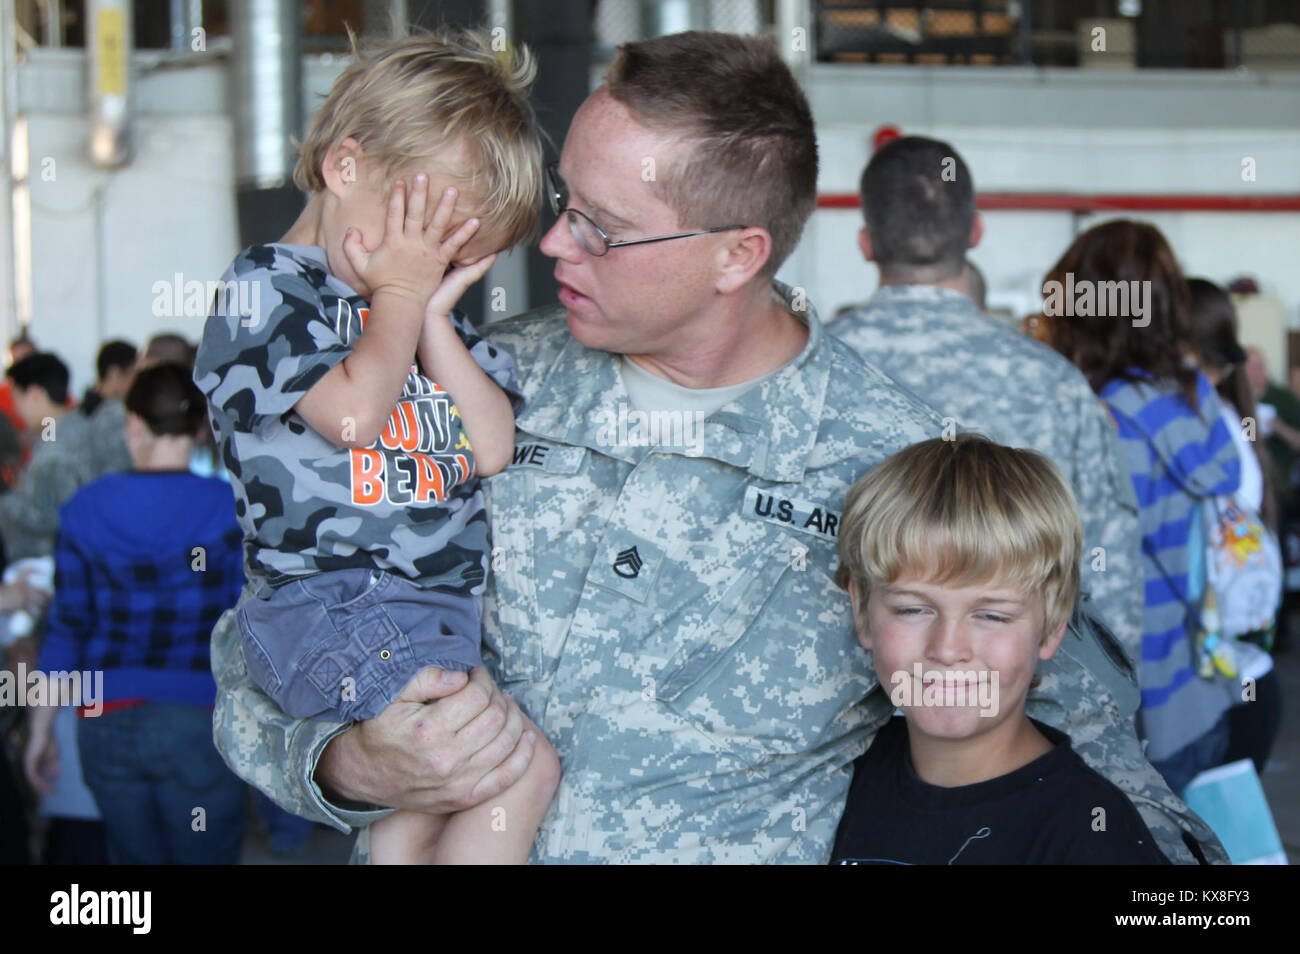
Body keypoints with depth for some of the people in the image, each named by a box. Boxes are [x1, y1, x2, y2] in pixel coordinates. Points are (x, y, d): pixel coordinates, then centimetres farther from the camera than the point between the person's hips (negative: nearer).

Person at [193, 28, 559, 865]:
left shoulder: (428, 309, 21)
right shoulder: (265, 291, -2)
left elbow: (494, 447, 12)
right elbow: (353, 410, -17)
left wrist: (436, 315, 4)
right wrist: (399, 294, -2)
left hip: (451, 606, 8)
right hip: (332, 605, -8)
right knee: (522, 772, -19)